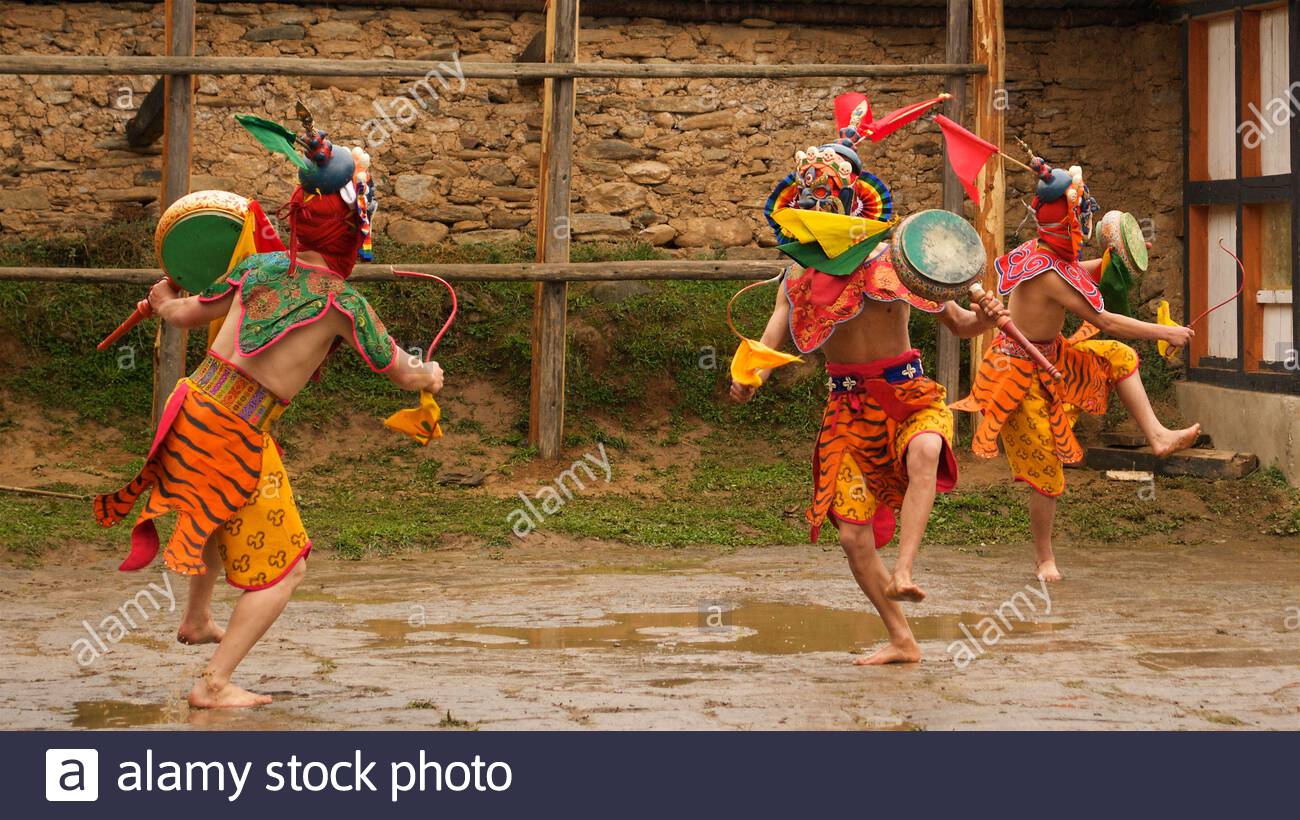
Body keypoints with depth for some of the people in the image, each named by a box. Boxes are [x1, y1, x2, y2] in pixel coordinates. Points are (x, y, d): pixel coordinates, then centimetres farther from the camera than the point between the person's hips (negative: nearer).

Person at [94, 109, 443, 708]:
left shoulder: (259, 267, 4)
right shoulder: (343, 304, -10)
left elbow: (183, 314, 17)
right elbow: (402, 374, 2)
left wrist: (162, 300, 40)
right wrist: (430, 376, 25)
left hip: (193, 407, 7)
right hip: (237, 438, -7)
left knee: (225, 514, 37)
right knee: (284, 568, 7)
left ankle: (196, 619, 54)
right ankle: (214, 683, 2)